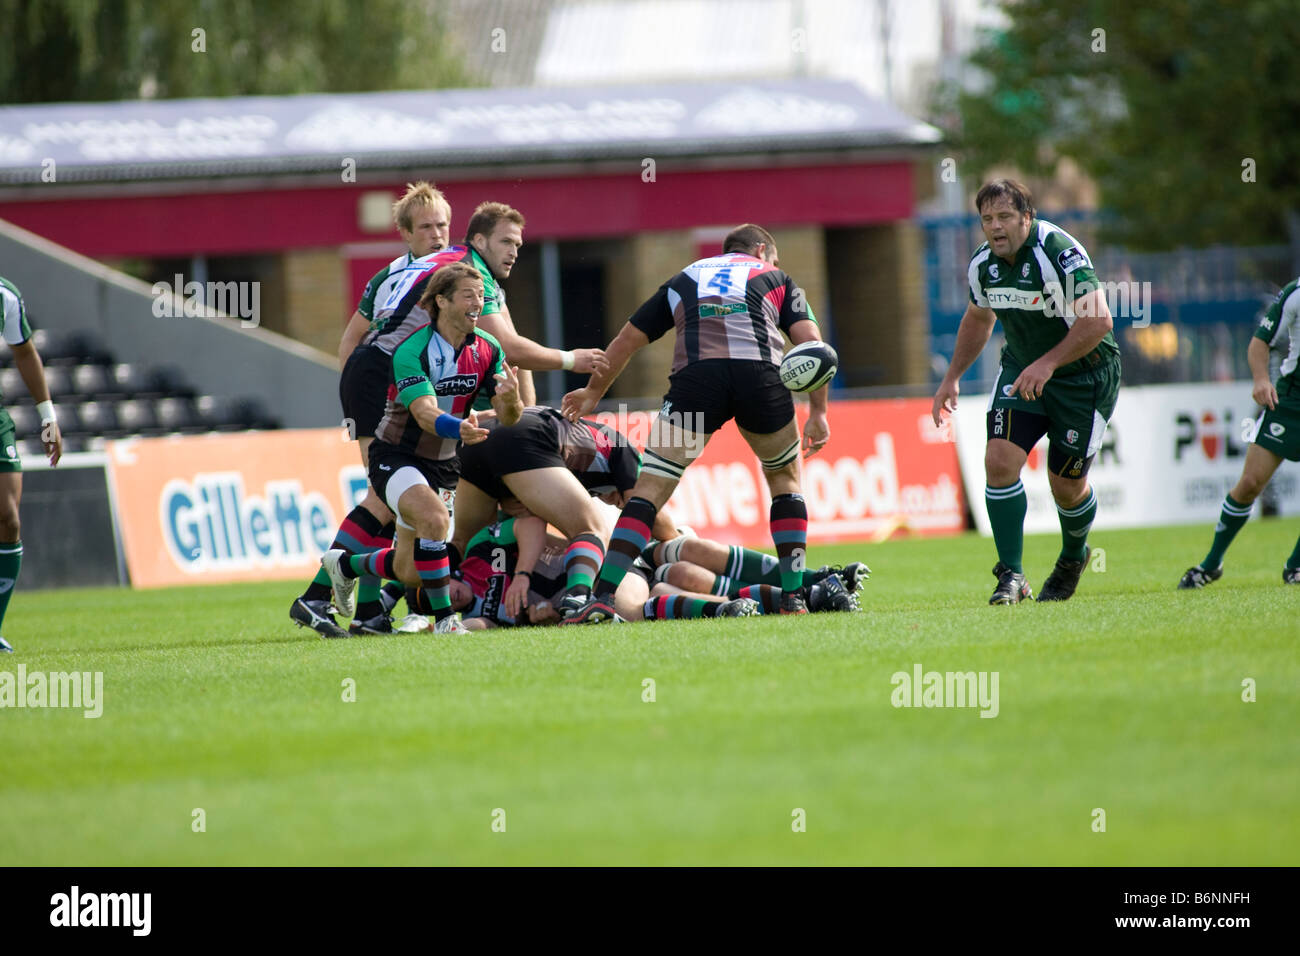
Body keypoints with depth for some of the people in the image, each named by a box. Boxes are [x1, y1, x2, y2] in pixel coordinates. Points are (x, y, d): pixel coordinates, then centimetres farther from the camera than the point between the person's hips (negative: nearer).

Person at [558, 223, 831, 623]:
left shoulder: (685, 278, 33)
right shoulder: (775, 277, 29)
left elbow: (626, 340, 36)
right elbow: (810, 342, 14)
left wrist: (593, 393, 49)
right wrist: (819, 413, 16)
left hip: (695, 377, 0)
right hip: (760, 375, 0)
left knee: (649, 490, 3)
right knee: (785, 480, 25)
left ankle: (602, 595, -12)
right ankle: (793, 594, 18)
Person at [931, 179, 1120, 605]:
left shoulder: (1061, 254, -26)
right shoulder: (982, 265, -5)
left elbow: (1097, 320, -30)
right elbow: (979, 318, 16)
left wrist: (1047, 363, -36)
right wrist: (952, 377, 14)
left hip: (1083, 374, -5)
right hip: (1021, 370, 5)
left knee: (1066, 486, 3)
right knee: (1000, 460, -15)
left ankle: (1072, 558, 35)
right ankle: (1011, 575, -9)